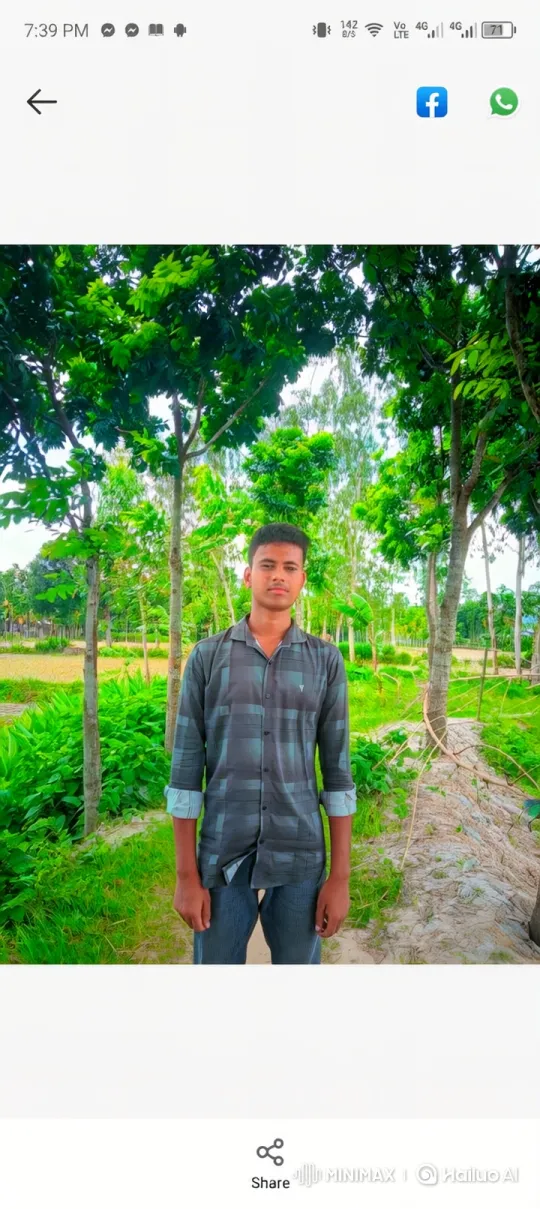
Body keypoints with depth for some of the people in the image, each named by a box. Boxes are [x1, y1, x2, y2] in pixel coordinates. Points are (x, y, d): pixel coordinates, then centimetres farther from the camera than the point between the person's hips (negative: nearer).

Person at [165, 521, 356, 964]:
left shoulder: (326, 660, 1)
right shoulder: (207, 656, -2)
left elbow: (338, 768, 1)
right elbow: (186, 766, -1)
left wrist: (340, 875, -1)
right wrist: (186, 874, -3)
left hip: (300, 856, 1)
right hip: (223, 856, 0)